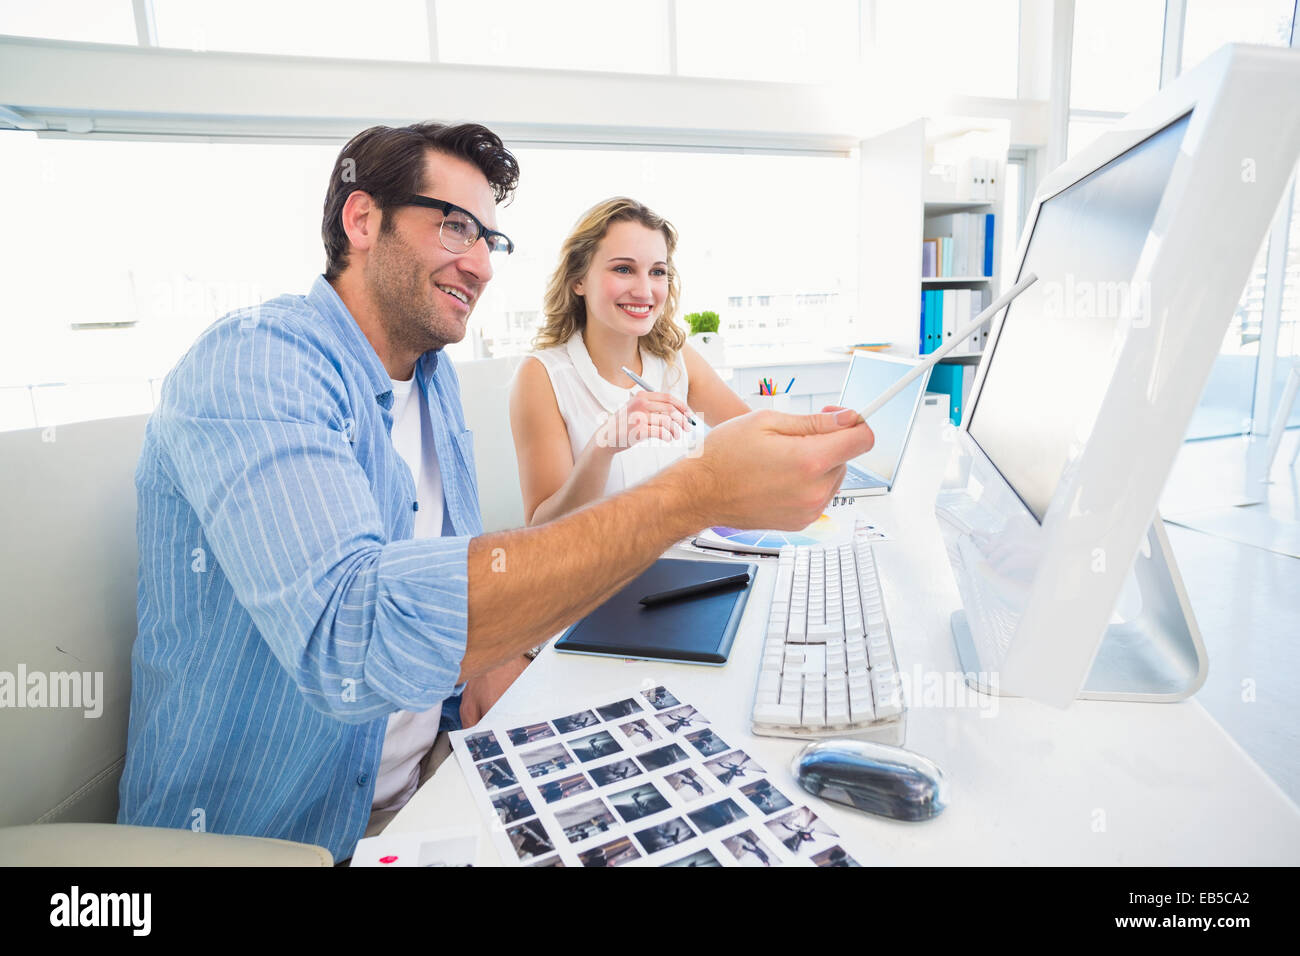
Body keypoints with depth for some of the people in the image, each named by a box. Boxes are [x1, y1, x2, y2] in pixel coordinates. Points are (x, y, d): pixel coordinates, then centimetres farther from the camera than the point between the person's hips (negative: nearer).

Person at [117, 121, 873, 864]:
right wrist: (696, 494, -39)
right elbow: (348, 637, -38)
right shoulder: (253, 359, -21)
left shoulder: (435, 377, 5)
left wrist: (496, 648, -9)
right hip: (272, 834, -6)